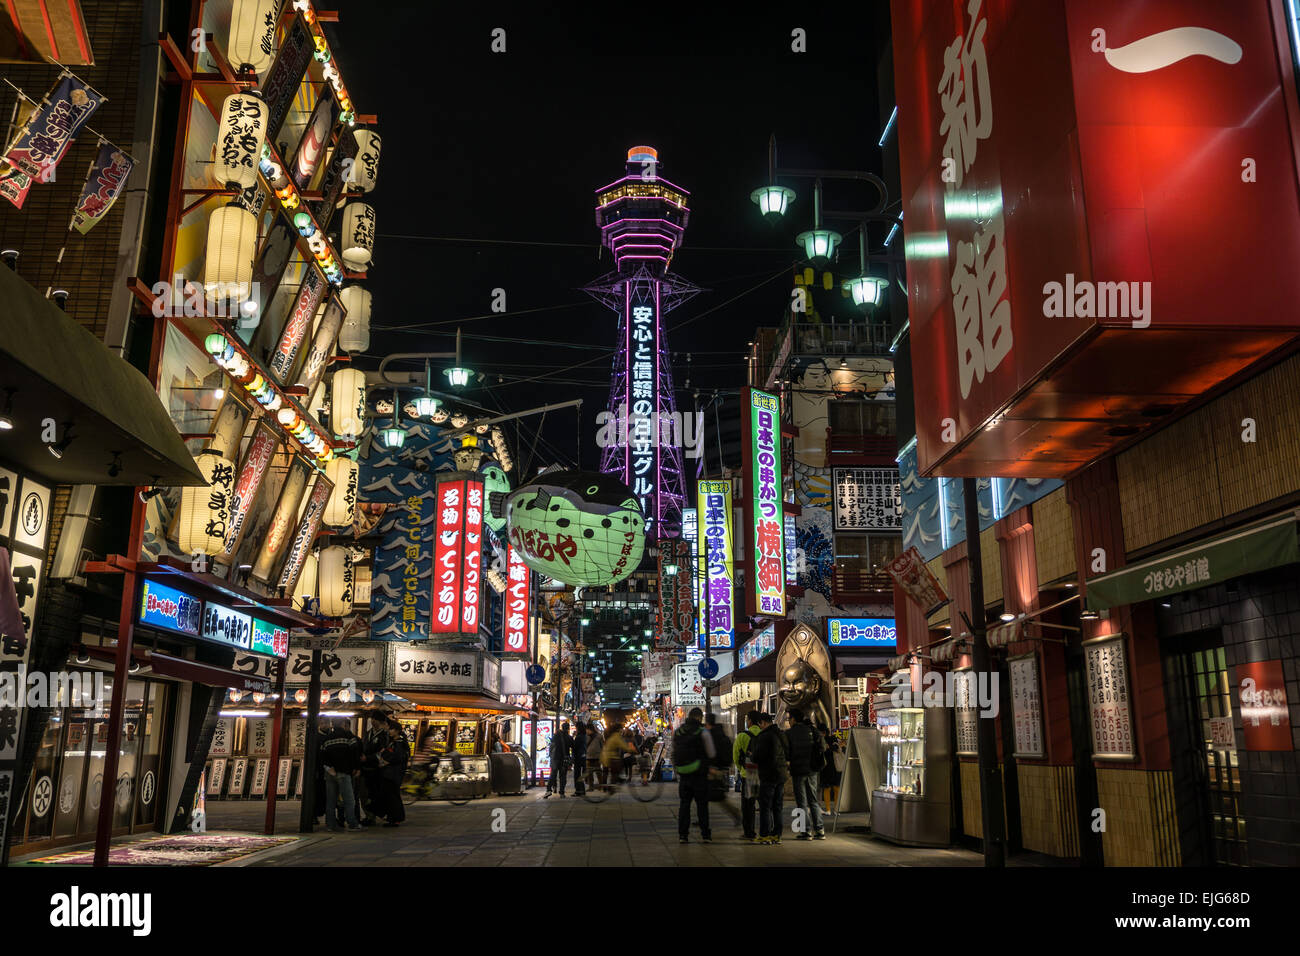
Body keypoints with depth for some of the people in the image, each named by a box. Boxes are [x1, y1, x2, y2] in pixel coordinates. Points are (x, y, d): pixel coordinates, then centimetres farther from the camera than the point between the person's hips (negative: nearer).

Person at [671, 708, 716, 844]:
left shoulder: (677, 732, 6)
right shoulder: (703, 733, -9)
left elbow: (674, 752, 13)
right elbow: (712, 754, -4)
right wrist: (711, 766, 15)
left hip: (683, 775, 4)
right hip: (699, 774, -4)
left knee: (684, 804, 9)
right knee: (702, 804, 4)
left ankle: (682, 834, 6)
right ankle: (705, 834, 4)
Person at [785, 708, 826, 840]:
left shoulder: (789, 733, -8)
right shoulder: (812, 730, 4)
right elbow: (823, 747, 5)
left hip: (798, 770, -4)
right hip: (812, 770, 4)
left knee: (802, 802, 2)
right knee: (813, 800, 13)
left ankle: (806, 831, 0)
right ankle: (820, 830, 10)